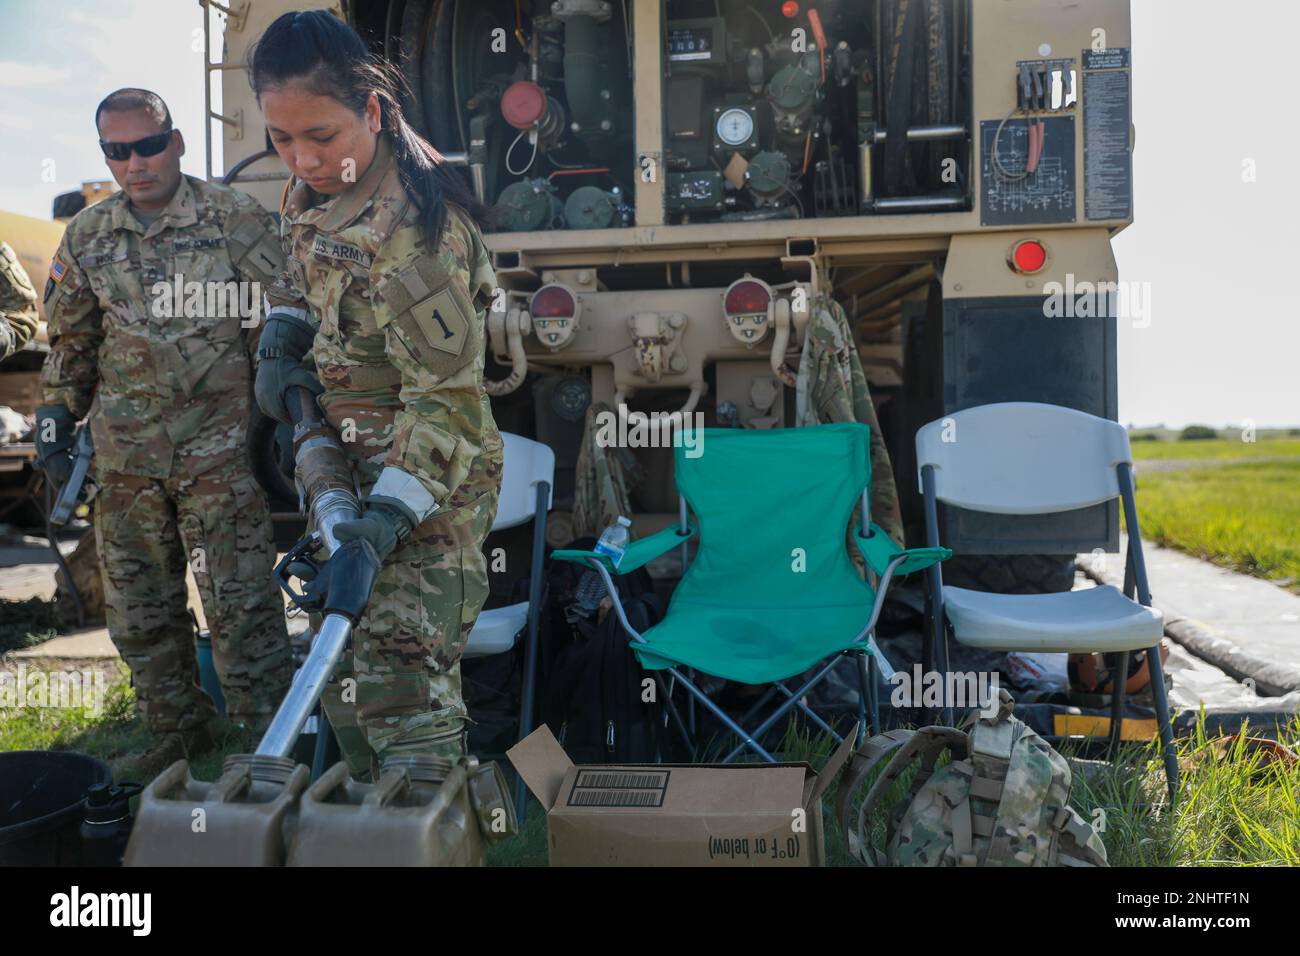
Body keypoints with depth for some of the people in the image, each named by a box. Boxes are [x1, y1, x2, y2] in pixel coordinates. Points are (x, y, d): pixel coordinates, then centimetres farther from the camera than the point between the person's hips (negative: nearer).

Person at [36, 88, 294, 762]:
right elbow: (71, 341, 20)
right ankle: (177, 732, 30)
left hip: (218, 450, -5)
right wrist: (55, 415, 13)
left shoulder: (235, 219, -2)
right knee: (138, 611, 13)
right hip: (124, 456, 5)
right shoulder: (86, 237, 10)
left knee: (240, 605, -4)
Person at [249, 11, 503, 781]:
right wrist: (279, 346, 4)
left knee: (402, 680, -15)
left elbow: (447, 393, -26)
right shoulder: (317, 187, 3)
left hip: (429, 480, -9)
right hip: (348, 465, 10)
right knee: (343, 667, 19)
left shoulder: (410, 232, -26)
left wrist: (390, 516, -33)